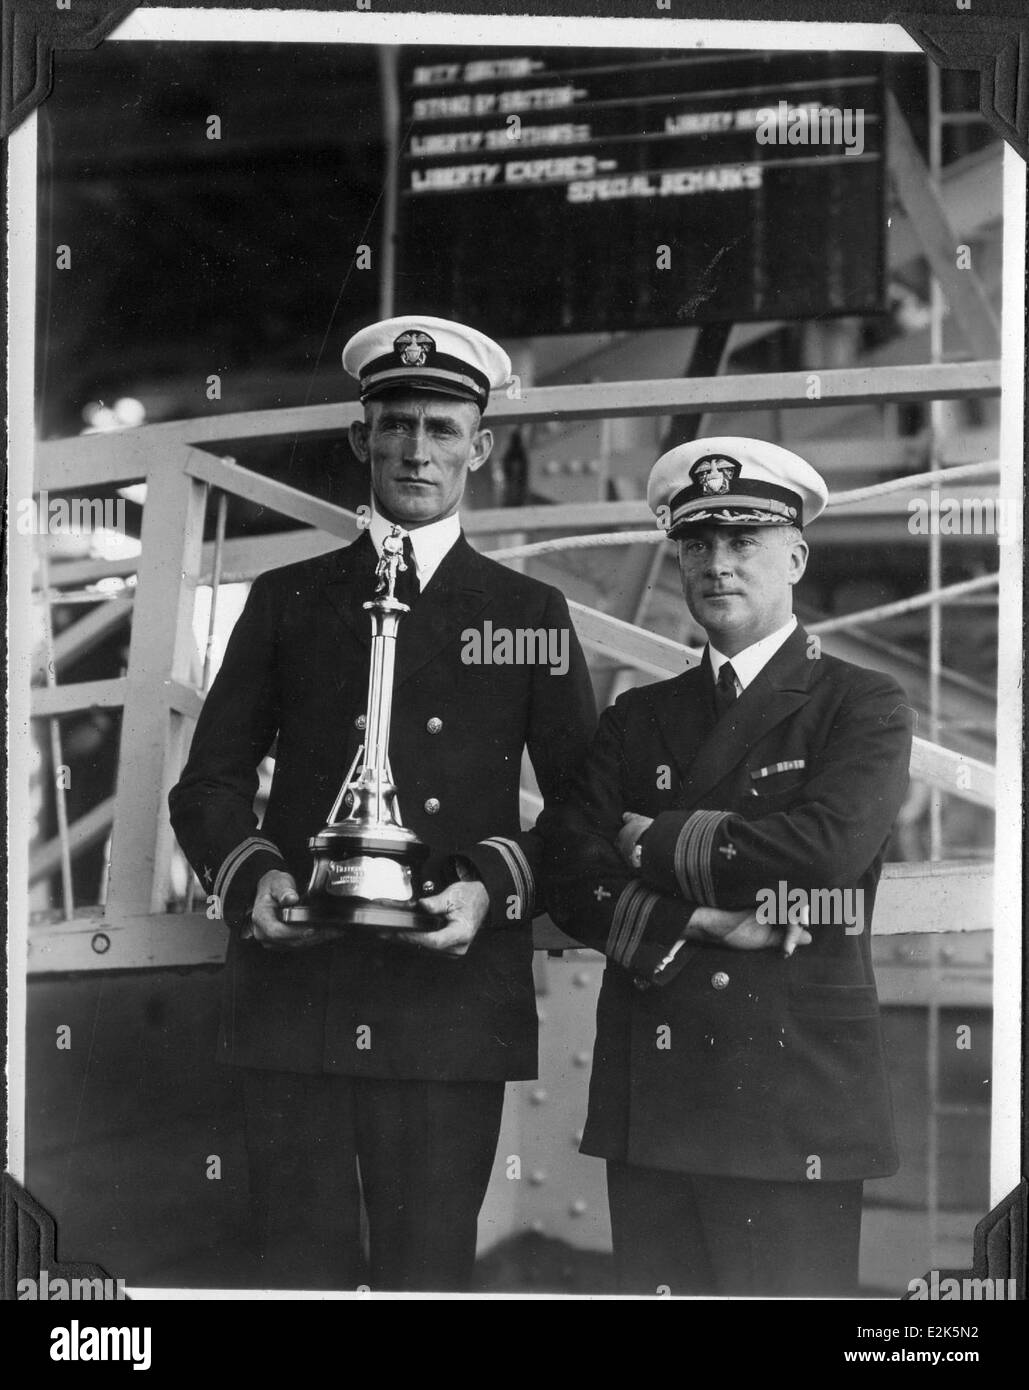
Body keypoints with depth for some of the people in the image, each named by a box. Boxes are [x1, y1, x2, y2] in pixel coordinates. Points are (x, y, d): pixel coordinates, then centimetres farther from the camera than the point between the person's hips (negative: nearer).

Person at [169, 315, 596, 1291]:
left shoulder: (530, 615, 12)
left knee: (429, 1275, 0)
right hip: (293, 987, 1)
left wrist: (493, 888, -9)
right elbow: (208, 782, 13)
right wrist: (249, 875, -8)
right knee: (301, 1270, 1)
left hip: (453, 993, -1)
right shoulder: (285, 600, 14)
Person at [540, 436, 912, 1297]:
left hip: (796, 1103, -4)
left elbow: (826, 845, -16)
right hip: (648, 1098, 4)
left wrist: (658, 843, -5)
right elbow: (575, 884, 3)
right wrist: (704, 924, -13)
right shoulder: (638, 718, 15)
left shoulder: (864, 707, 3)